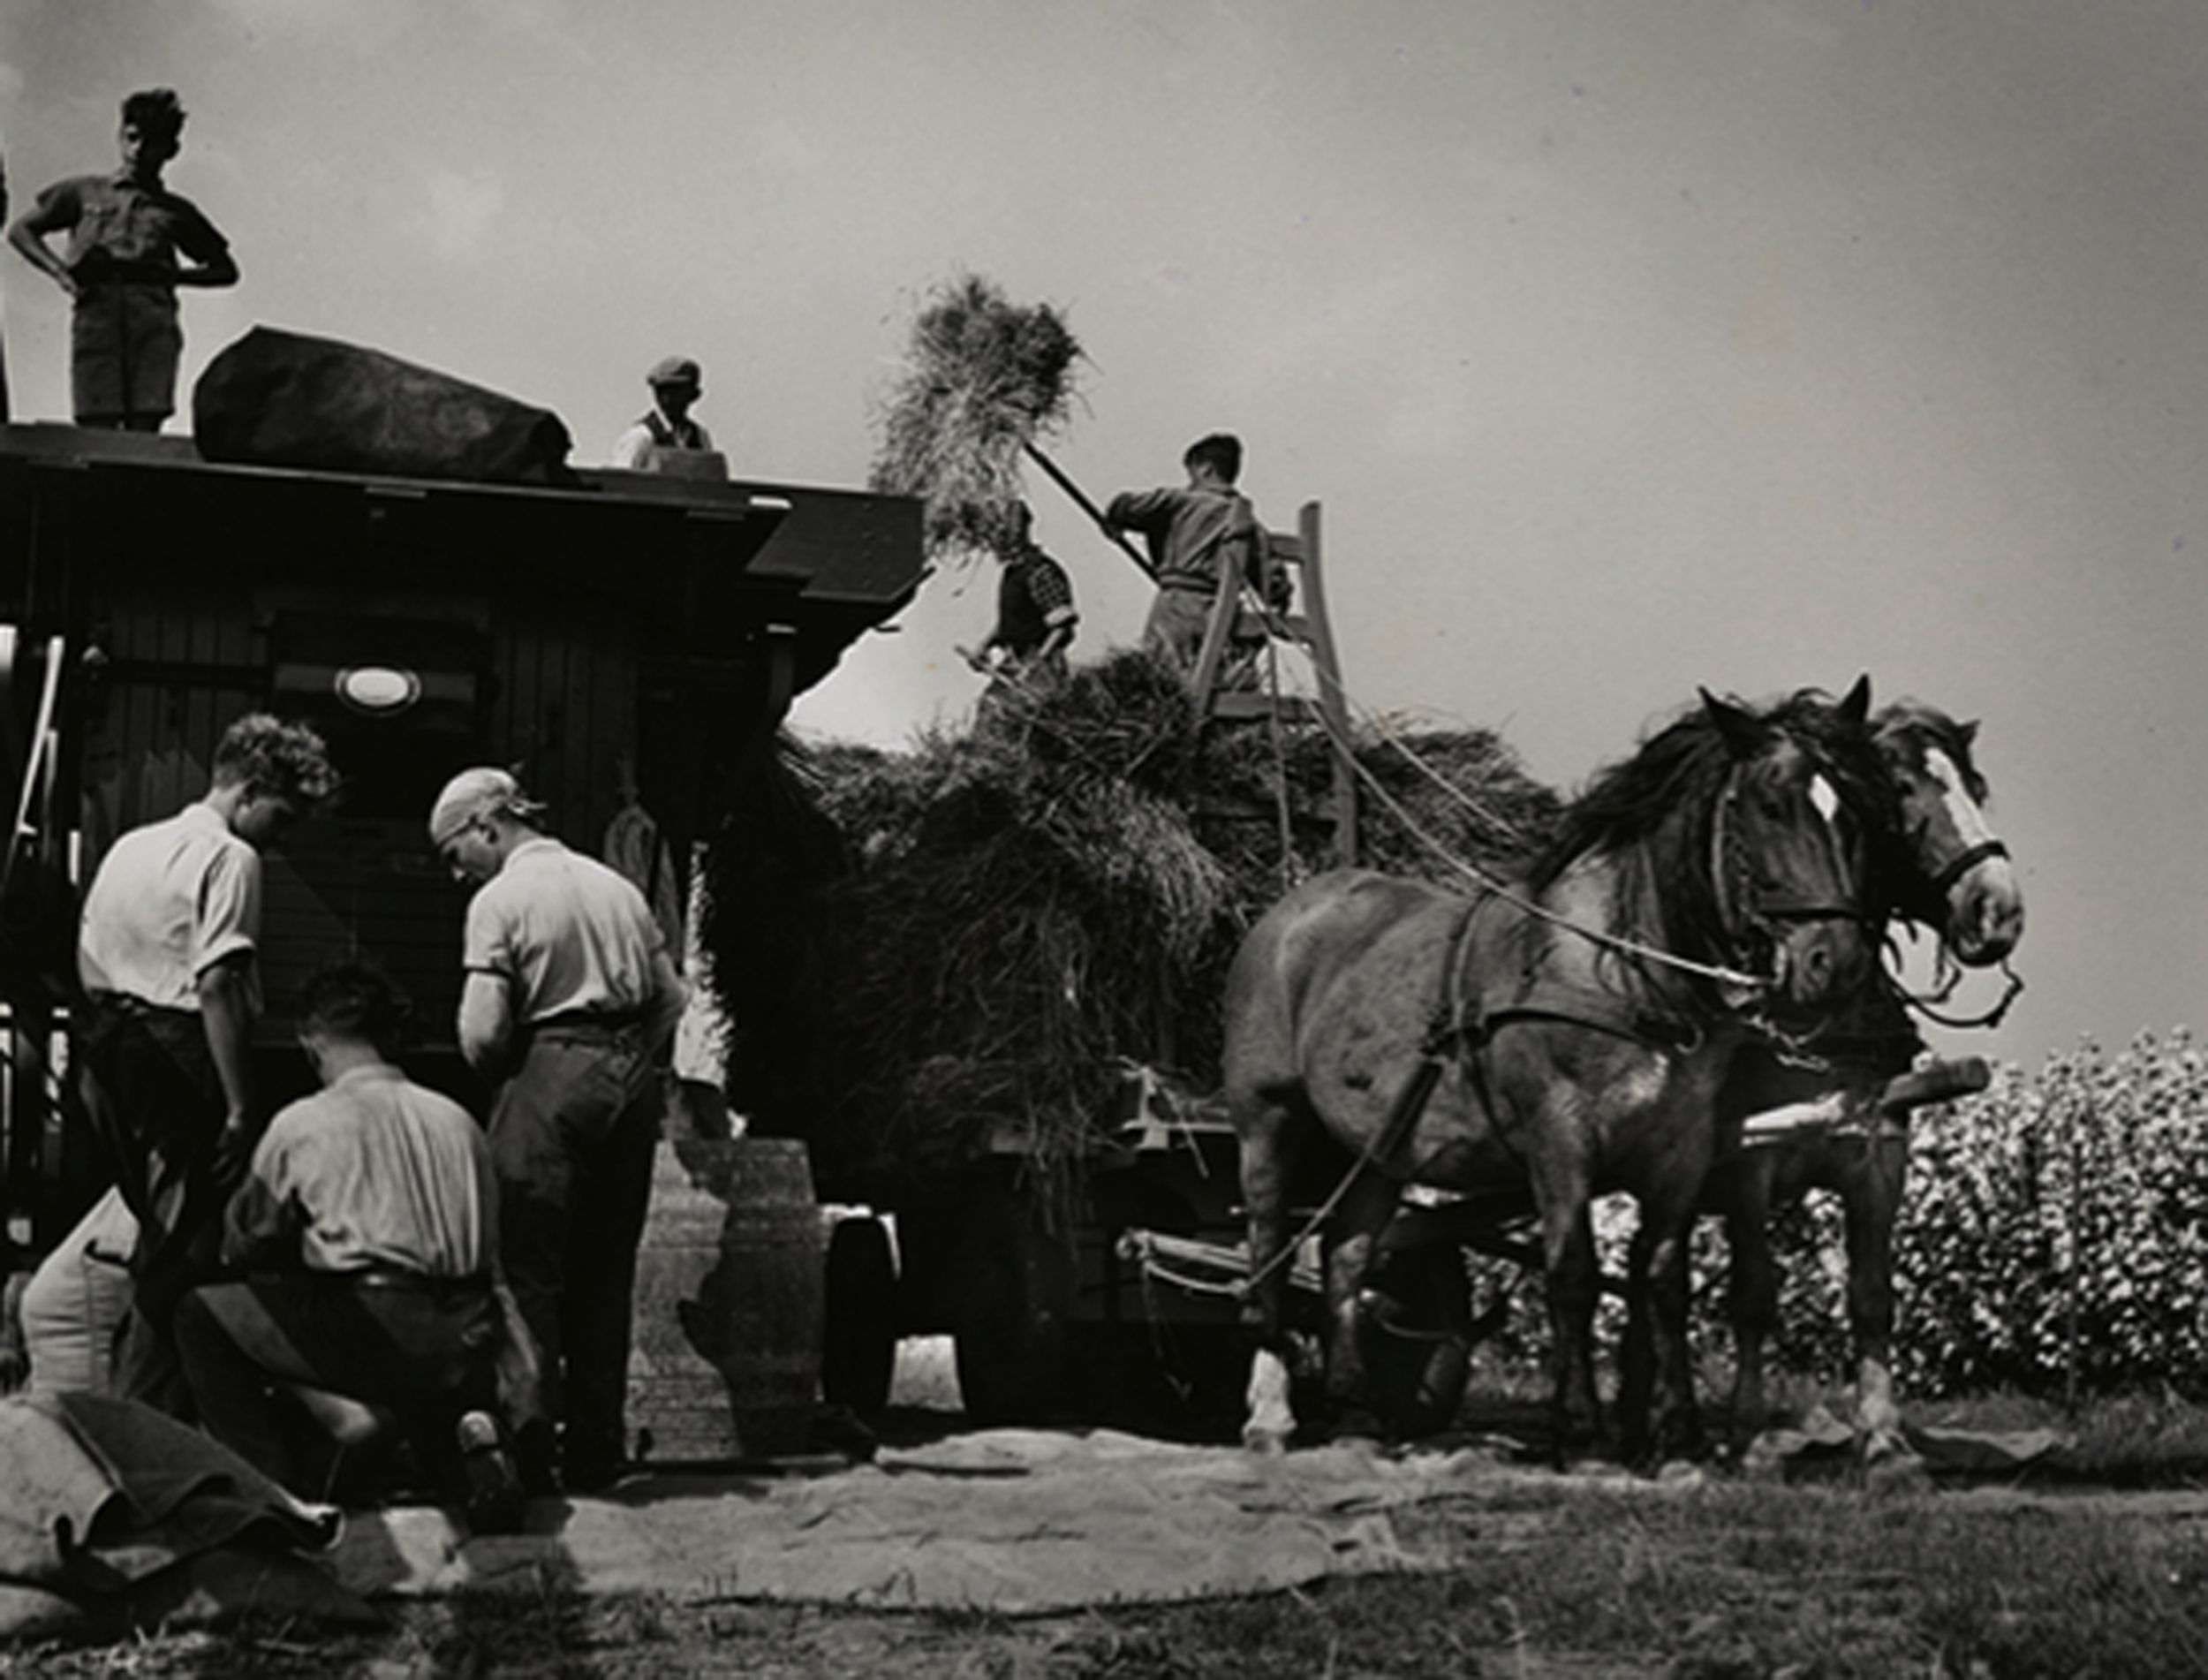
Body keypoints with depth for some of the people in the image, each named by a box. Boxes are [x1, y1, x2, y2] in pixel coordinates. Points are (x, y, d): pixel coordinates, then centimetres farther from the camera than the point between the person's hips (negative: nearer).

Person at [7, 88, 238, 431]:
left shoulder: (176, 211, 20)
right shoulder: (83, 192, 20)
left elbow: (226, 270, 25)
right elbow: (21, 229, 22)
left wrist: (176, 274, 6)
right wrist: (59, 271, 5)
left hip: (153, 316, 0)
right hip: (96, 310, 0)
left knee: (144, 430, -12)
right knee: (96, 429, -11)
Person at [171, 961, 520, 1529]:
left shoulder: (300, 1126, 4)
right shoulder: (459, 1121, 16)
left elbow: (244, 1248, 15)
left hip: (369, 1339, -4)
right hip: (466, 1349, 5)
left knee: (202, 1314, 12)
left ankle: (276, 1487, 4)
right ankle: (471, 1447, 5)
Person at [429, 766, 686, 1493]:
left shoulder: (500, 899, -5)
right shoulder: (616, 887, 15)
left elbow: (482, 1033, -12)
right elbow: (671, 1001, 14)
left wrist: (500, 1079, 7)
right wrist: (631, 1064, 17)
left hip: (550, 1075, -6)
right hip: (631, 1077, 6)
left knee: (530, 1271, 0)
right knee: (606, 1272, 12)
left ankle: (530, 1452, 0)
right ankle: (596, 1451, 17)